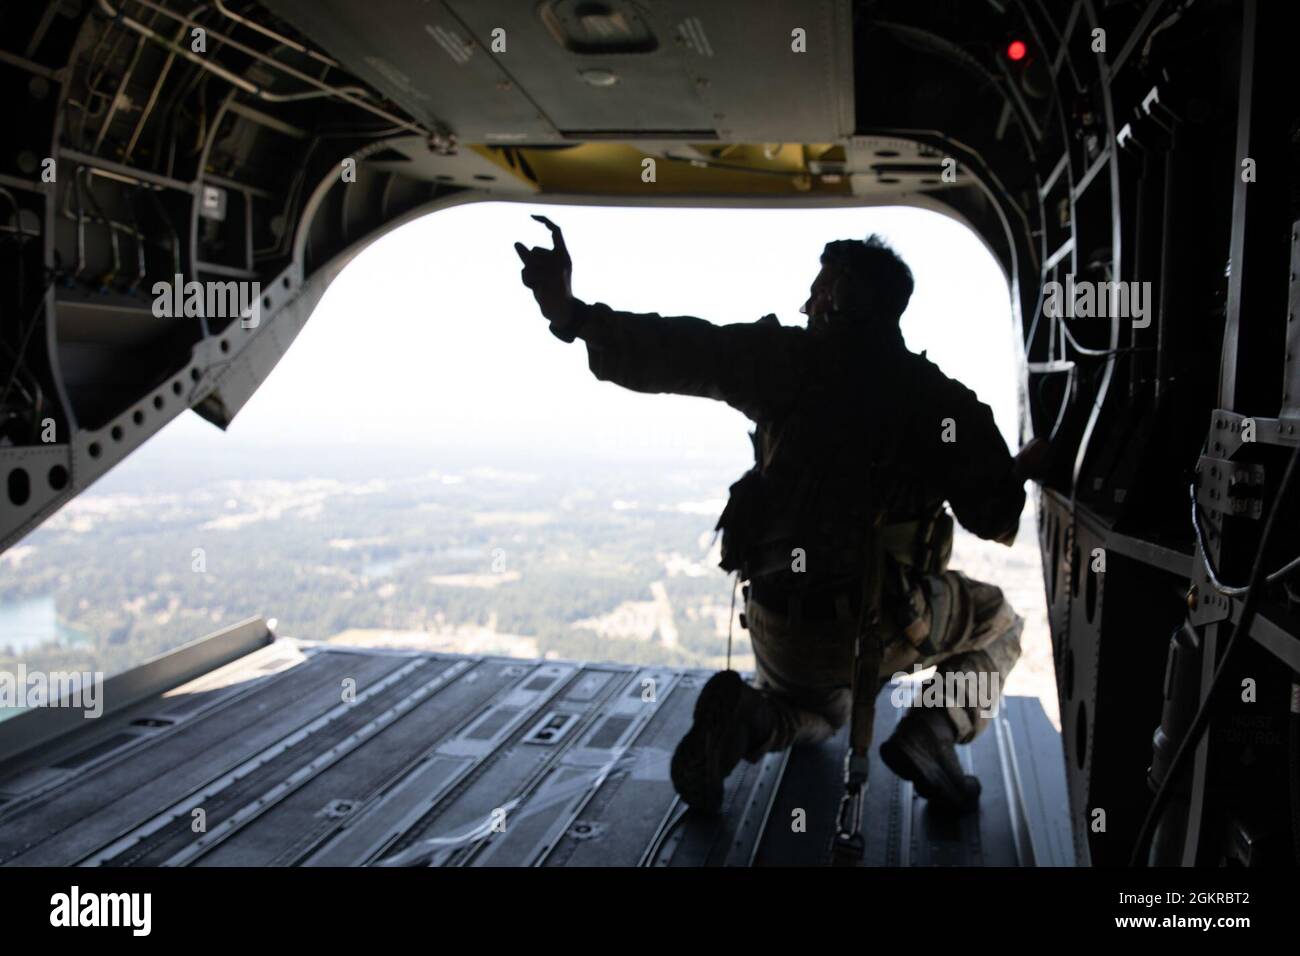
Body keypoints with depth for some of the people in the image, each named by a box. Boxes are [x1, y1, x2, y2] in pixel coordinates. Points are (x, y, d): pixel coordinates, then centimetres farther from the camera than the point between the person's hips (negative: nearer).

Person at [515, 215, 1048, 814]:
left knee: (822, 712, 35)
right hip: (887, 626, -2)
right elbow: (996, 517, 2)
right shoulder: (940, 397, 1)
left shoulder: (791, 360, -2)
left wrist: (570, 314, -12)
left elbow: (676, 353, -13)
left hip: (780, 629, 2)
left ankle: (748, 718, -2)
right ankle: (930, 734, 0)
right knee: (998, 621, 28)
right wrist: (1023, 470, 23)